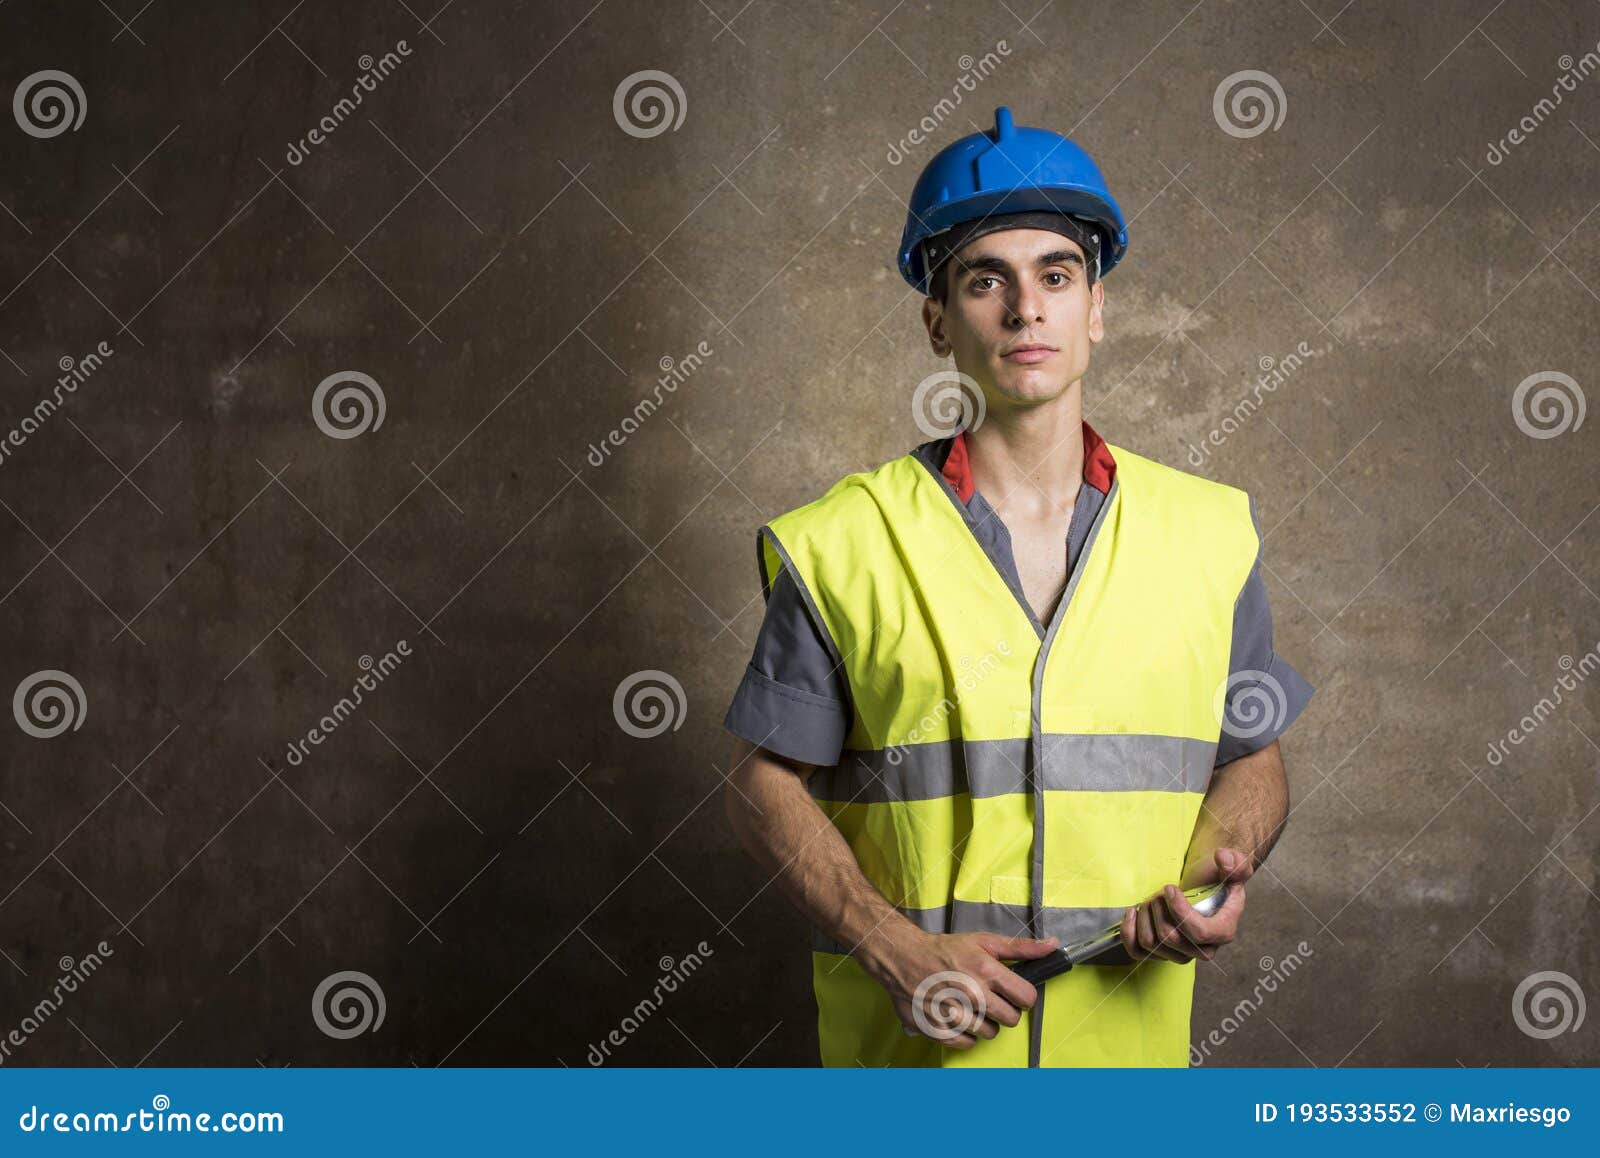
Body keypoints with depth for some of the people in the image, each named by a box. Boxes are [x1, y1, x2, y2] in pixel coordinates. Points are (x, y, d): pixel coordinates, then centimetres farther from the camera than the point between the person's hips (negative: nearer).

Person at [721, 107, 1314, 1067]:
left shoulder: (1210, 532, 2)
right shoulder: (842, 544, -4)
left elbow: (1253, 759, 12)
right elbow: (766, 780, -1)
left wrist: (1217, 869, -9)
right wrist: (893, 947, -14)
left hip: (1126, 1035, 2)